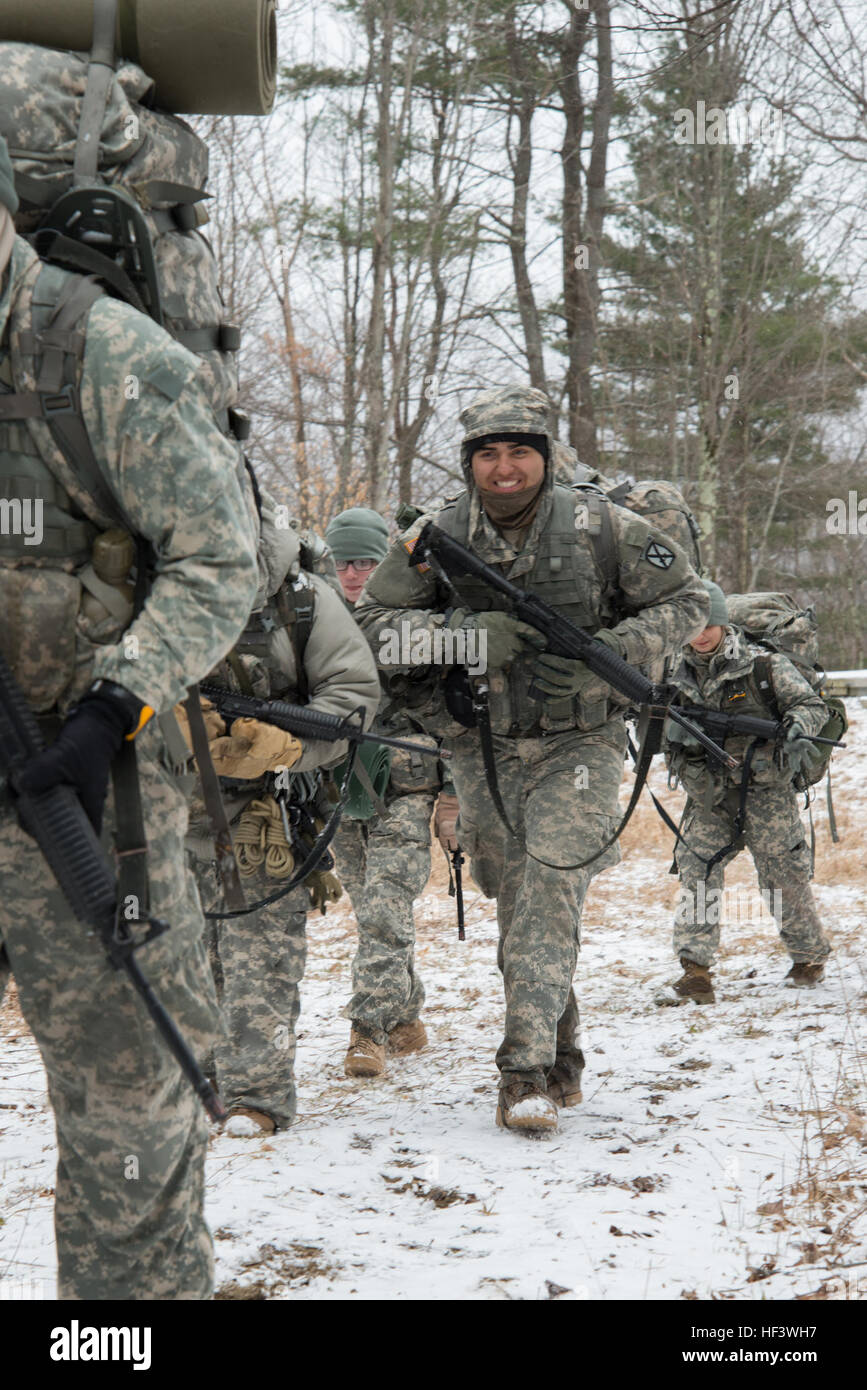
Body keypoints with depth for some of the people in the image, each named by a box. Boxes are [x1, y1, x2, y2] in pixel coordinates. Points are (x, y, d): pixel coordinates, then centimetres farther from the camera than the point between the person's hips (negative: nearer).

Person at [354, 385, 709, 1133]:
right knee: (516, 903, 10)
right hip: (482, 747, 3)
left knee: (551, 891, -18)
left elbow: (687, 601, -2)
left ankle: (529, 1070, -18)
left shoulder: (600, 526, -11)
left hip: (577, 743, -3)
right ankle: (562, 1058, 28)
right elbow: (374, 618, -4)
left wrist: (605, 652, -19)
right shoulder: (438, 537, -6)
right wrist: (464, 636, -21)